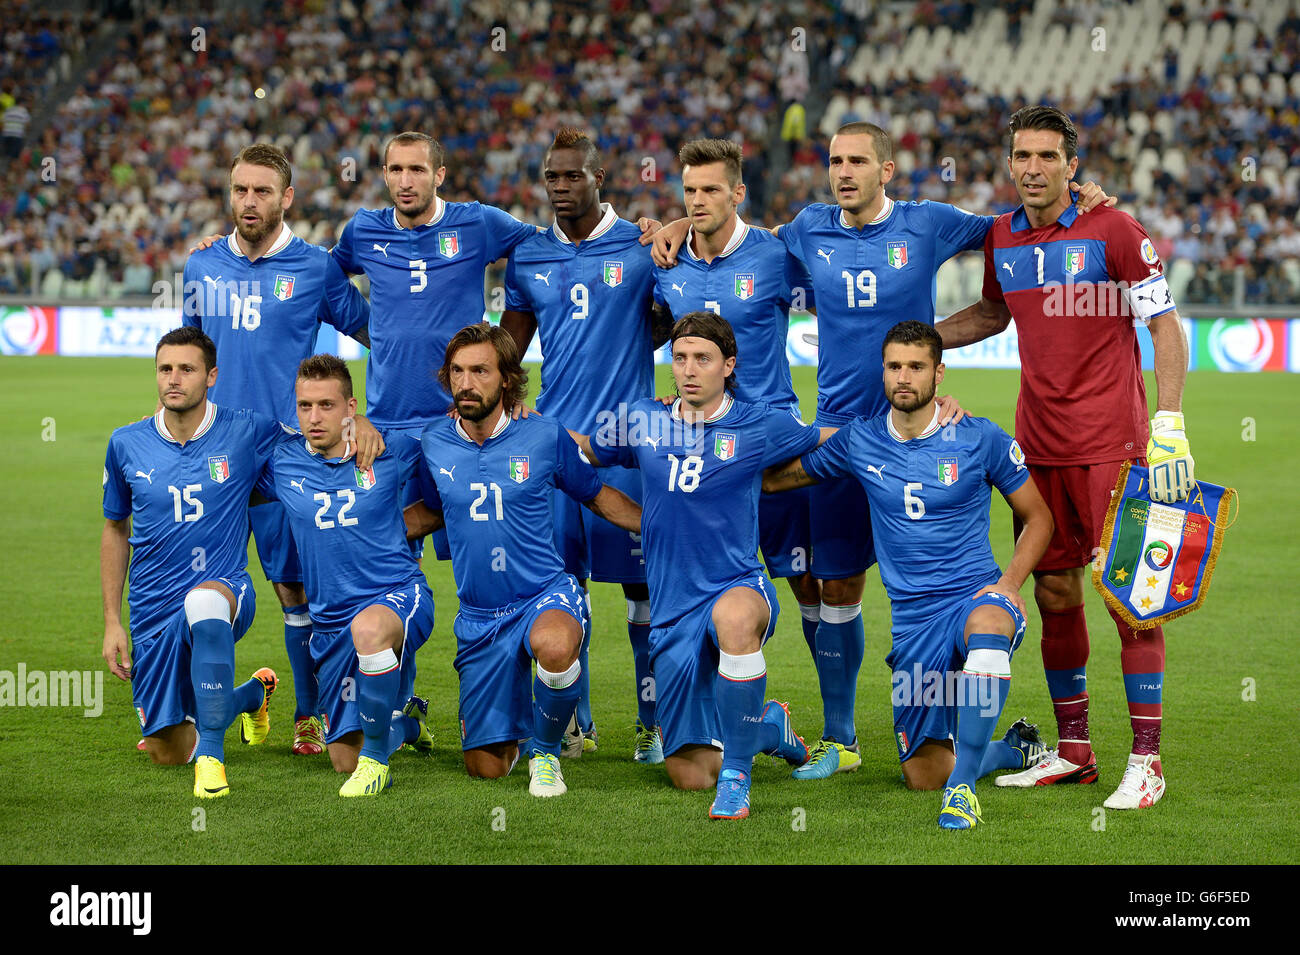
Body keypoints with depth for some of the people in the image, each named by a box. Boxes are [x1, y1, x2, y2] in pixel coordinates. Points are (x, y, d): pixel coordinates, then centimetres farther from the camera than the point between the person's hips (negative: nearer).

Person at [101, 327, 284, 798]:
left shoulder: (246, 433, -7)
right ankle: (252, 694, 42)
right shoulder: (126, 444, 0)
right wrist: (112, 622, 10)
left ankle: (212, 754, -35)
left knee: (203, 601, -43)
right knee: (168, 754, 10)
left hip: (224, 589, -4)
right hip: (153, 613, 4)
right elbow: (115, 530, 14)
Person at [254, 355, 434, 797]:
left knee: (368, 627, -42)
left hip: (399, 594, -4)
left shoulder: (393, 452, -5)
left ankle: (377, 755, -21)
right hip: (330, 621, 4)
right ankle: (405, 718, 44)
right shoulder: (282, 462, 0)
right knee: (344, 759, 8)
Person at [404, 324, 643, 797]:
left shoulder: (544, 437, -7)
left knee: (553, 645, -42)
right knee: (486, 768, 4)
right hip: (478, 617, 3)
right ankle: (516, 721, 42)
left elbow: (600, 497, 8)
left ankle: (545, 750, -12)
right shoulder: (434, 443, 1)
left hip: (547, 595, -3)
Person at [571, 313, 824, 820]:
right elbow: (584, 450, 24)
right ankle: (769, 722, 36)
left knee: (735, 616, -45)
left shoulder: (759, 426, 0)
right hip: (672, 608, 4)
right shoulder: (642, 421, 7)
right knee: (689, 775, 3)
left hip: (739, 586, -4)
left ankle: (737, 774, -31)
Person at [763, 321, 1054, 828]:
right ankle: (1016, 749, 35)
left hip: (977, 597, -4)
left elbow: (1038, 518, 8)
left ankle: (963, 785, -36)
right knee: (923, 776, 4)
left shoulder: (980, 439, -2)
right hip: (912, 620, 4)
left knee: (987, 625, -44)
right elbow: (772, 478, 16)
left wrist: (1009, 583, -9)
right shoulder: (858, 442, 4)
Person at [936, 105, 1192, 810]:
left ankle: (1146, 762, -2)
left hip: (1110, 445, -5)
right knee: (1054, 597, 8)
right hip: (1040, 446, 5)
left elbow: (1165, 326, -7)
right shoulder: (1001, 238, 9)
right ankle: (1073, 751, 19)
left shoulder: (1112, 231, -7)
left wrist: (1169, 425, -16)